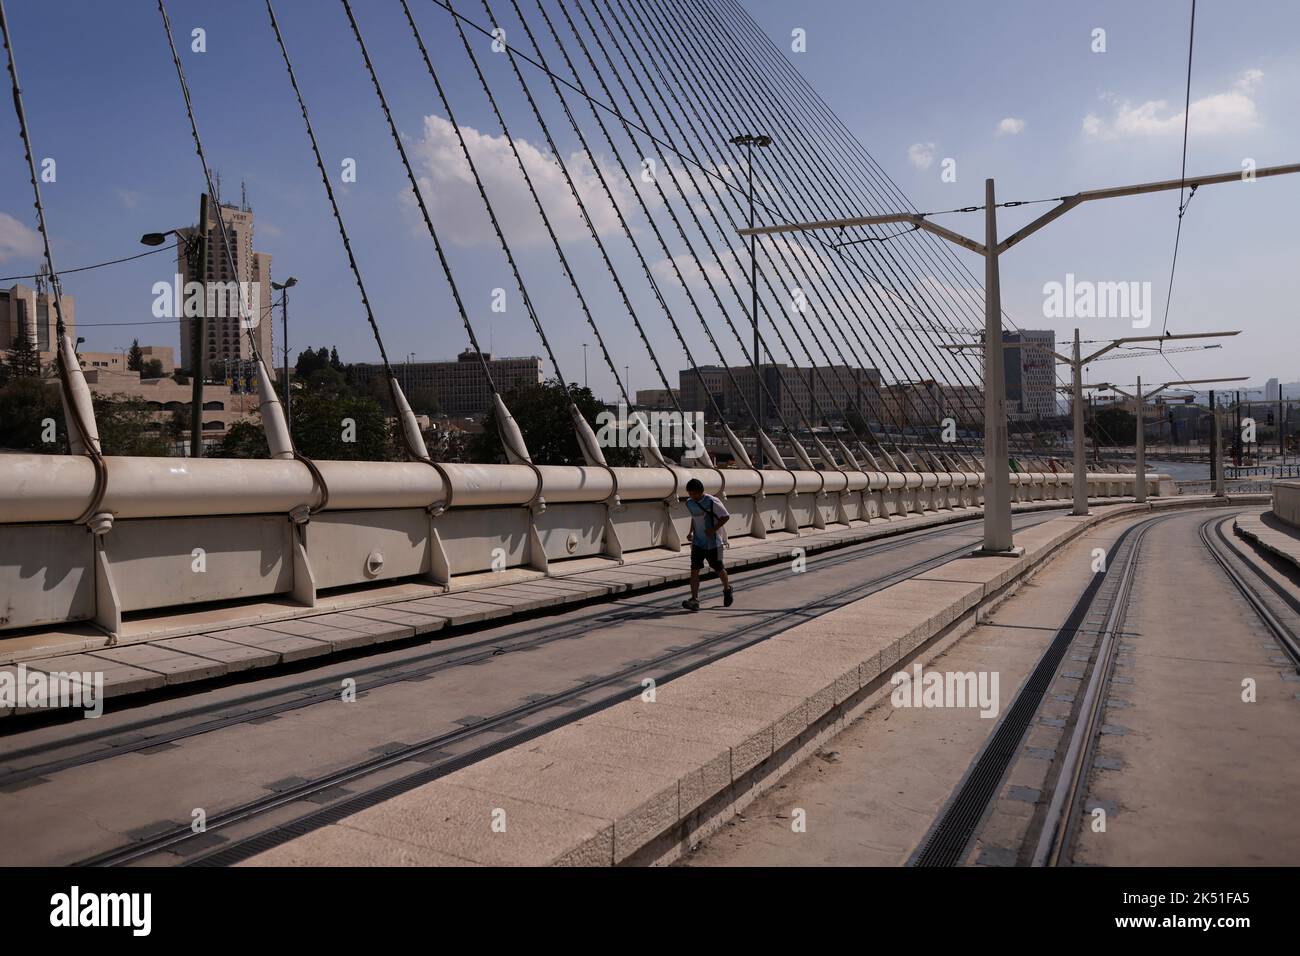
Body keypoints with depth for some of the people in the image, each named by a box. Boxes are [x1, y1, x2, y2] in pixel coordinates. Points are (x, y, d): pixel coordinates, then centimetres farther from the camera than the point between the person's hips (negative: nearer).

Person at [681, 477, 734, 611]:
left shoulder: (712, 502, -18)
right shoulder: (689, 503, 2)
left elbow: (726, 517, -11)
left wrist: (713, 529, -22)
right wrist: (691, 531, 5)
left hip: (713, 542, -5)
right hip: (697, 542, 5)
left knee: (718, 568, 10)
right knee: (694, 569, -8)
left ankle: (727, 590, 38)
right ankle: (694, 600, -9)